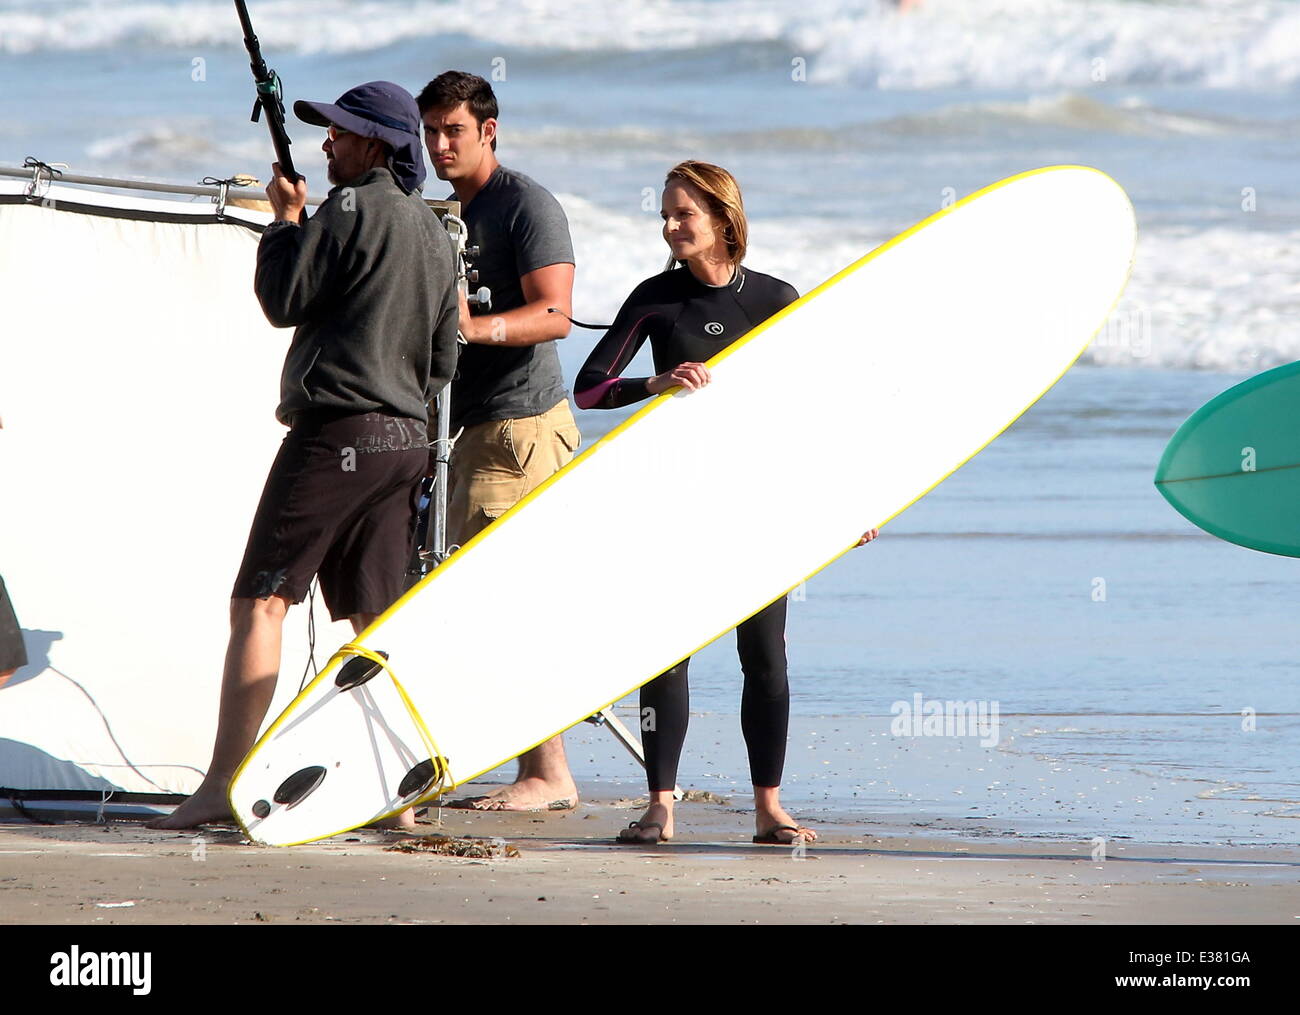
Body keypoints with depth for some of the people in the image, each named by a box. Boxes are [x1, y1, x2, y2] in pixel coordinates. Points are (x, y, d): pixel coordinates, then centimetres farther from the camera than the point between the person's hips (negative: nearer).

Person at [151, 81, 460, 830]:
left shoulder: (353, 208, -9)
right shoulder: (436, 233, 17)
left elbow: (282, 299, -8)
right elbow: (443, 361, 21)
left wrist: (286, 220, 6)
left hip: (337, 432, -8)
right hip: (406, 439, 8)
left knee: (260, 600, -8)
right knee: (375, 619, 11)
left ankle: (224, 783, -14)